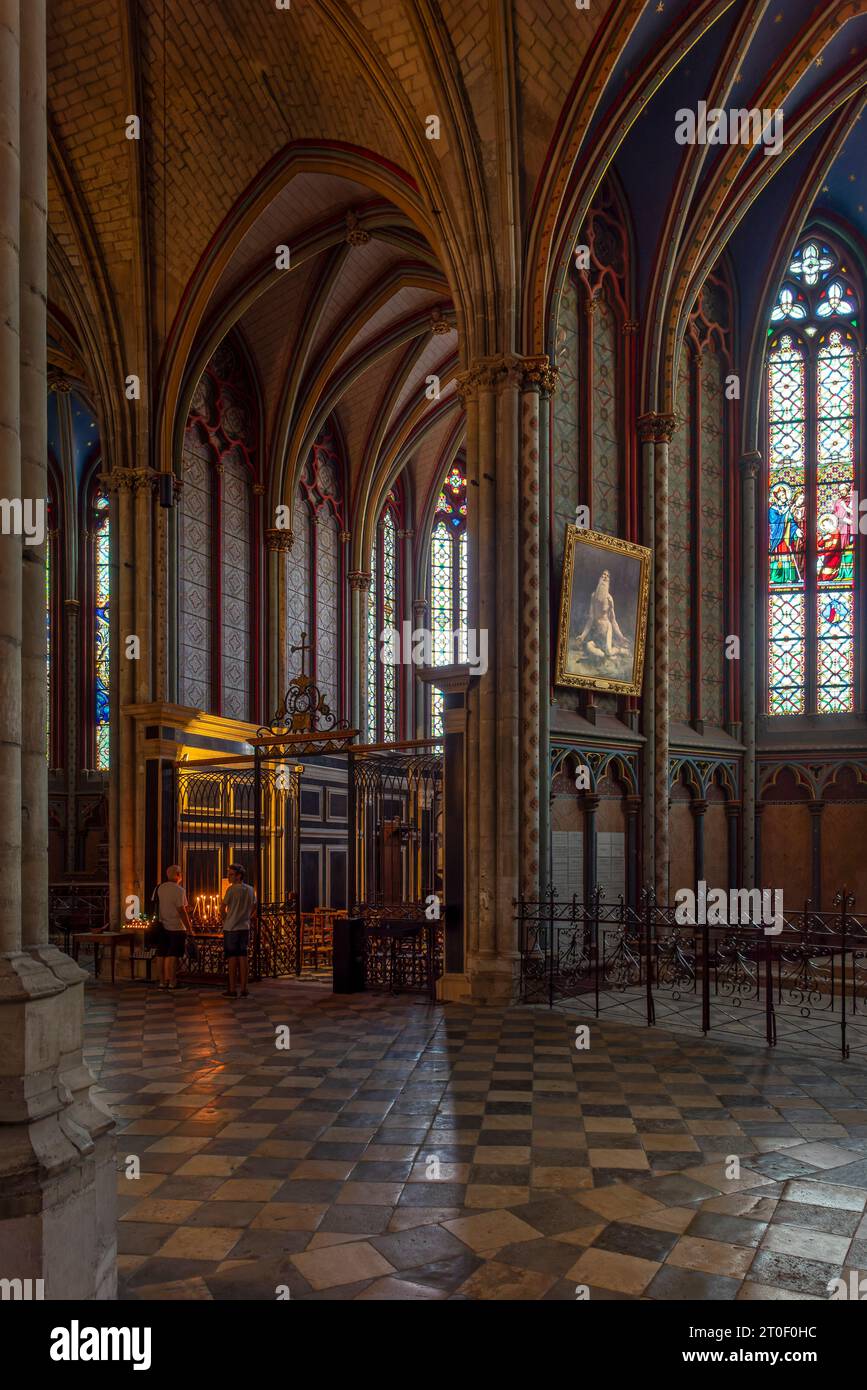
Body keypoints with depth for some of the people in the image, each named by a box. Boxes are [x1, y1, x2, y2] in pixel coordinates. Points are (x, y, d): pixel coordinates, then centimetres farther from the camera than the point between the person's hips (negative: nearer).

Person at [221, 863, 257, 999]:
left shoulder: (231, 889, -12)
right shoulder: (250, 890, 7)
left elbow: (223, 908, -7)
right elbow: (253, 906, 17)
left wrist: (225, 920, 10)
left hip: (231, 928, -5)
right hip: (245, 927, 5)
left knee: (232, 958, -1)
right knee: (243, 957, 7)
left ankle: (232, 990, 2)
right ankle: (243, 990, 8)